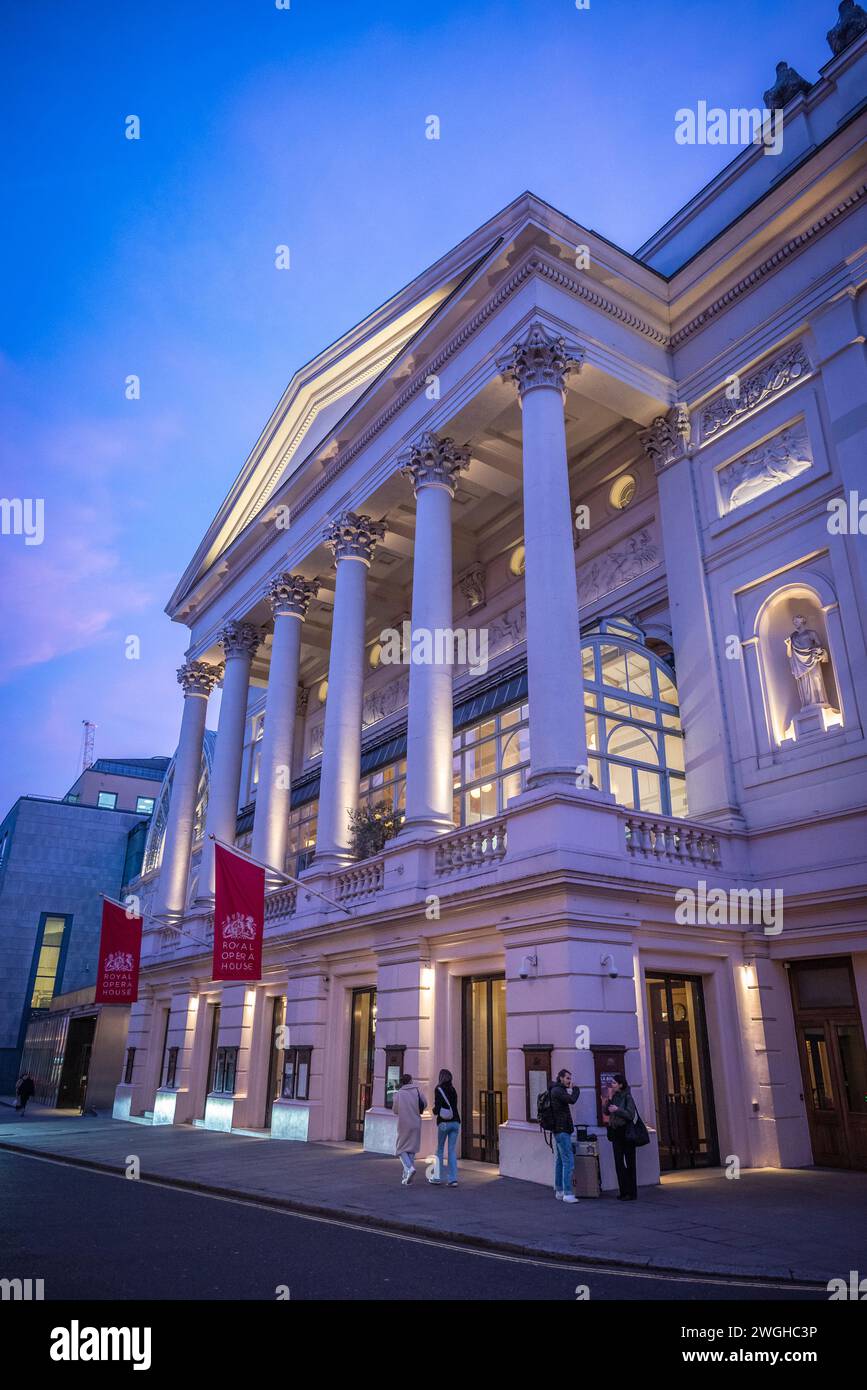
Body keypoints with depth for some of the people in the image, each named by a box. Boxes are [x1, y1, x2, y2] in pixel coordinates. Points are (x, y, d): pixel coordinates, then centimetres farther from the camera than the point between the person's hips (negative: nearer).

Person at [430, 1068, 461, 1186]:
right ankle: (453, 1179, 0)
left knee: (440, 1149, 11)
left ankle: (438, 1177, 15)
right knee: (452, 1150, 5)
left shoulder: (439, 1089, -7)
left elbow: (437, 1108, -12)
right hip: (455, 1122, 4)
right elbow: (453, 1106, 13)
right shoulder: (453, 1090, 10)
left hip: (444, 1123, -4)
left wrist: (434, 1110, 9)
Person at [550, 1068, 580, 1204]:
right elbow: (572, 1100, -23)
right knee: (568, 1161, -11)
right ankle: (567, 1193, -11)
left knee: (560, 1161, 13)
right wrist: (576, 1089, -8)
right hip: (562, 1130, -11)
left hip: (560, 1130, 11)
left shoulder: (557, 1090, 17)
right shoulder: (557, 1091, -15)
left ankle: (559, 1191, 19)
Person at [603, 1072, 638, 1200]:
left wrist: (618, 1110, -25)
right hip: (616, 1132, 6)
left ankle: (631, 1192, 7)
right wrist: (609, 1098, -8)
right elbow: (605, 1112, 1)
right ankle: (624, 1191, 13)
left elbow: (631, 1114, -16)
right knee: (619, 1163, 6)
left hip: (626, 1132, -6)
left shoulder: (627, 1097, -10)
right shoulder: (613, 1097, 8)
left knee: (629, 1163, 1)